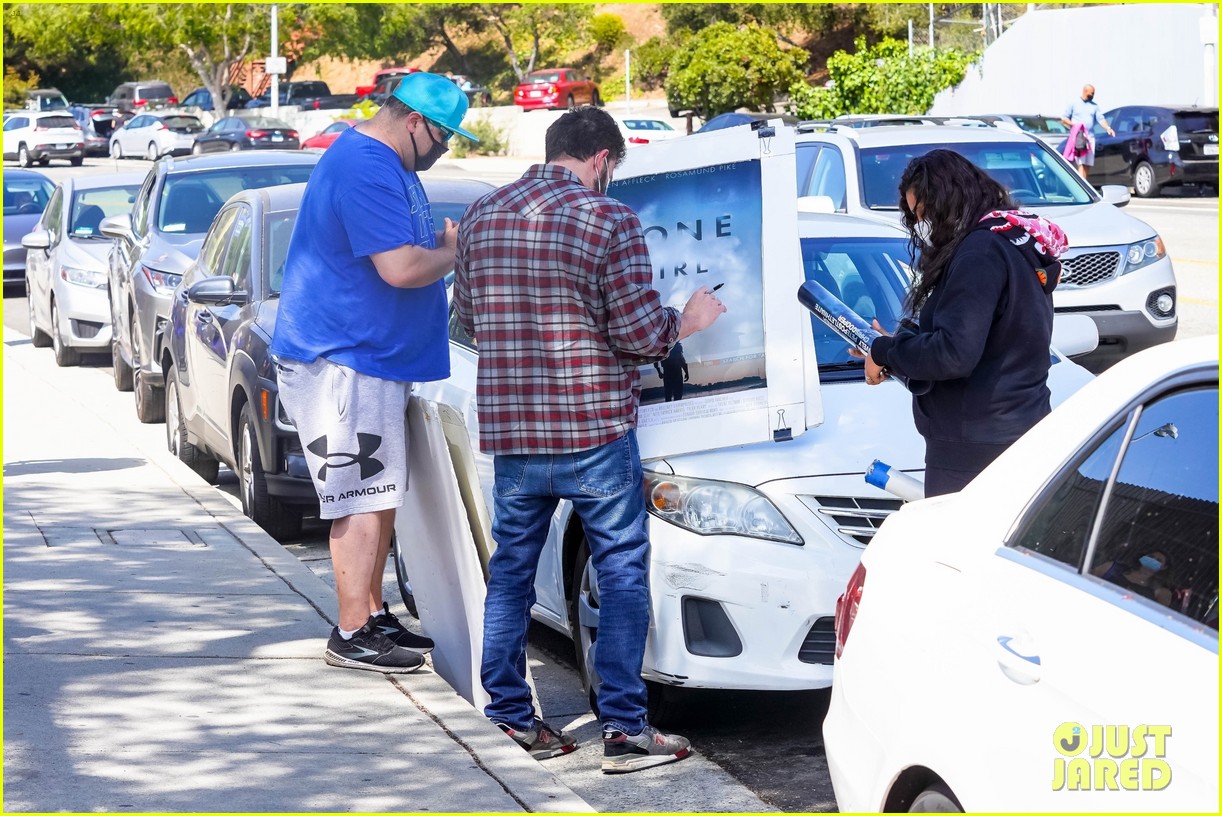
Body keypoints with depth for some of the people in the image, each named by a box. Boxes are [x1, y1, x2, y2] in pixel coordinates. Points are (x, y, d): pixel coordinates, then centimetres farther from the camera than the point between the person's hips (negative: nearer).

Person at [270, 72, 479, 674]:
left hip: (372, 357, 11)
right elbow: (400, 268, -27)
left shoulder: (387, 163, 15)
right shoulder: (365, 168, -20)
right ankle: (352, 636, -4)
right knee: (363, 499, -8)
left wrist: (441, 245, 6)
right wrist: (452, 251, -10)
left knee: (379, 495, 16)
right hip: (342, 359, -11)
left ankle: (373, 616, 24)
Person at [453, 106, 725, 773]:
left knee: (510, 573, 15)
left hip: (507, 429, 5)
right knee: (622, 573, 4)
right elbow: (640, 333, -13)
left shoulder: (481, 216, 5)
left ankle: (508, 719, 18)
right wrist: (687, 320, 7)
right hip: (594, 428, -5)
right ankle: (624, 729, 3)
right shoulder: (609, 220, -11)